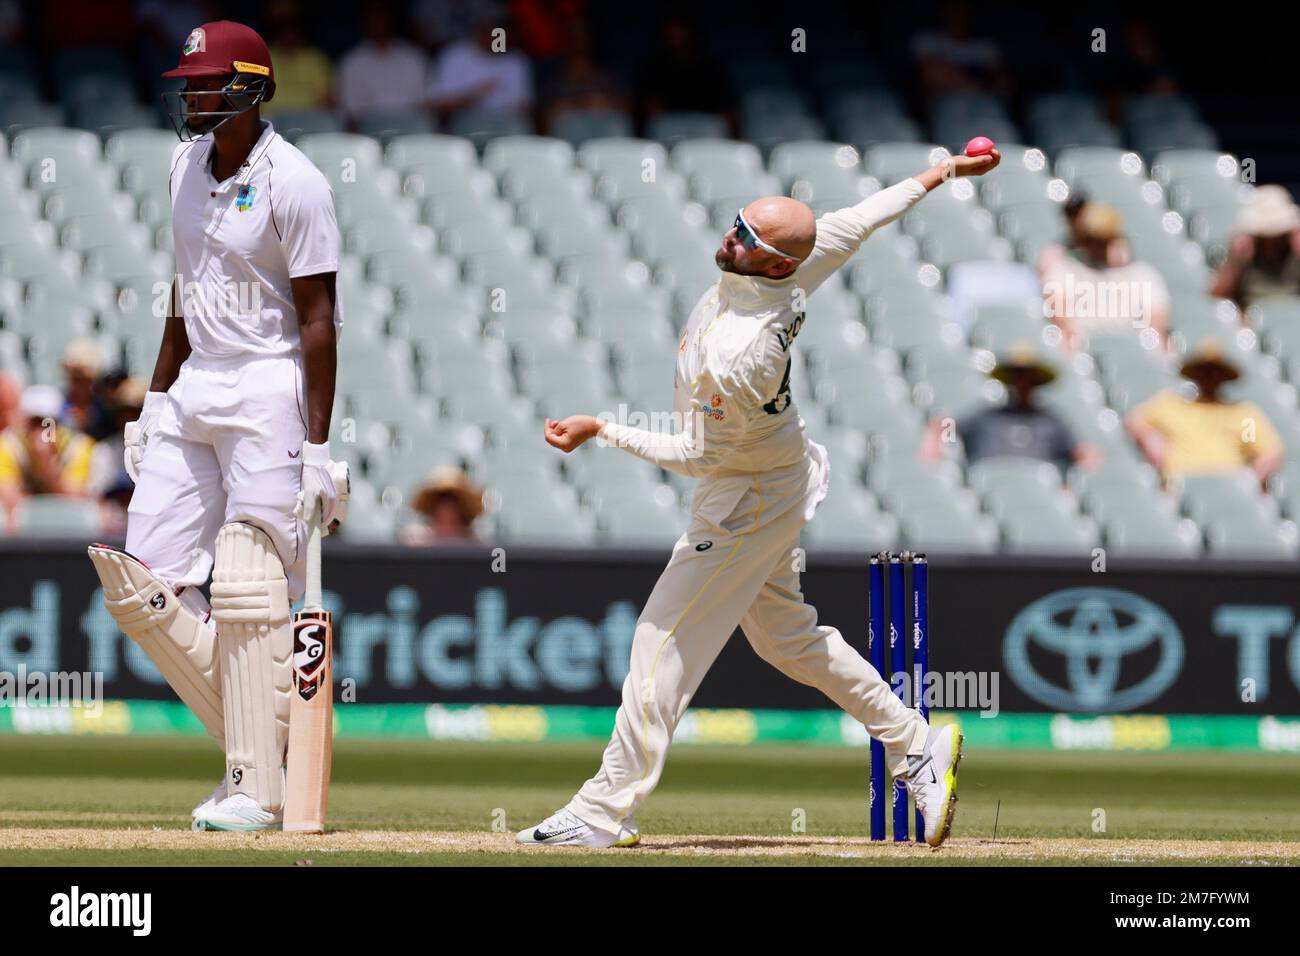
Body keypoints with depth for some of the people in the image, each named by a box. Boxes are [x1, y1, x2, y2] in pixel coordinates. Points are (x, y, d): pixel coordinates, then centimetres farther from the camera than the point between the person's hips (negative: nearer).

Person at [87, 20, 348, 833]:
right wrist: (154, 401, 17)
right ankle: (251, 739, 12)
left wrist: (319, 447, -17)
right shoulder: (188, 166, 11)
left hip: (269, 392, -8)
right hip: (193, 390, 8)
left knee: (250, 593, -8)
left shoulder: (293, 184, -13)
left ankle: (259, 785, -1)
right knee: (144, 586, 2)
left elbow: (319, 321, -14)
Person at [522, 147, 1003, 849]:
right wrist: (939, 174, 14)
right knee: (785, 634, 22)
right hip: (777, 481, 10)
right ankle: (915, 747, 27)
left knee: (663, 642, -4)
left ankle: (606, 812, 2)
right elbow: (859, 221, 1)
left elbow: (699, 455, -26)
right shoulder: (794, 266, -14)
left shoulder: (738, 355, -37)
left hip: (745, 502, -10)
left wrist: (602, 431, -22)